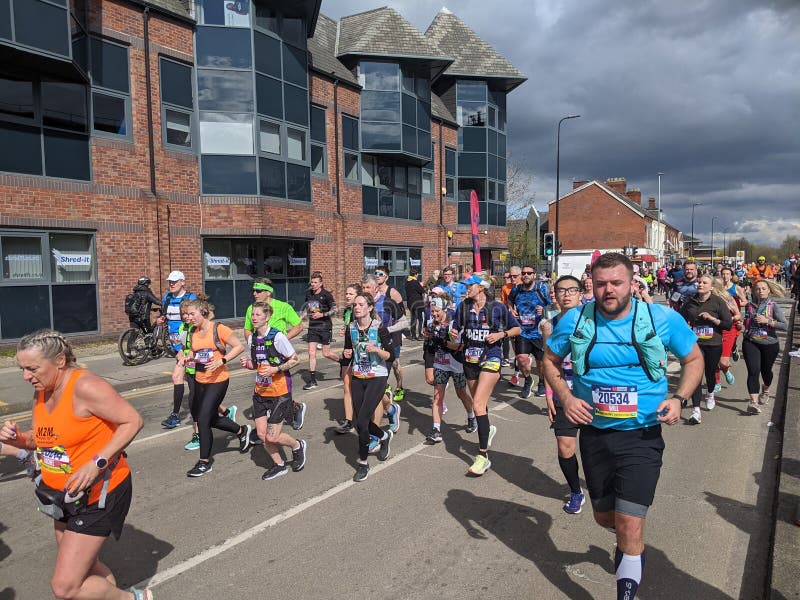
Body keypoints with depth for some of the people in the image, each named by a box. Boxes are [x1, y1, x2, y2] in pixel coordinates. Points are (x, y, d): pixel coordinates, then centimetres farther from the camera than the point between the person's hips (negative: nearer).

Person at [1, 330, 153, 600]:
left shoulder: (85, 387, -23)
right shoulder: (41, 392, 3)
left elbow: (133, 421, -23)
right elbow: (40, 438, 15)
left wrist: (97, 463, -29)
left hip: (98, 494, -9)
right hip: (65, 495, 9)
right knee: (83, 567, 22)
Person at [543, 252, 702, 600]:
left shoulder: (663, 319, -11)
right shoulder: (575, 320, -9)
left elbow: (694, 359, 4)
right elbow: (550, 360, 5)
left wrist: (679, 398, -13)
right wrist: (565, 397, -12)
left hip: (642, 435, -2)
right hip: (594, 433, 3)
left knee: (629, 526, -8)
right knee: (604, 517, 20)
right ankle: (631, 541, 57)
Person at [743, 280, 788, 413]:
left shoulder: (774, 306, -6)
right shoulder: (749, 305, 4)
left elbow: (785, 326, -14)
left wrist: (767, 321, -21)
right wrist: (743, 327, 5)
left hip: (769, 344, -1)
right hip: (750, 343, 1)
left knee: (765, 370, 18)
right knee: (753, 371, -13)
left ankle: (765, 390, 49)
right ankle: (754, 402, -18)